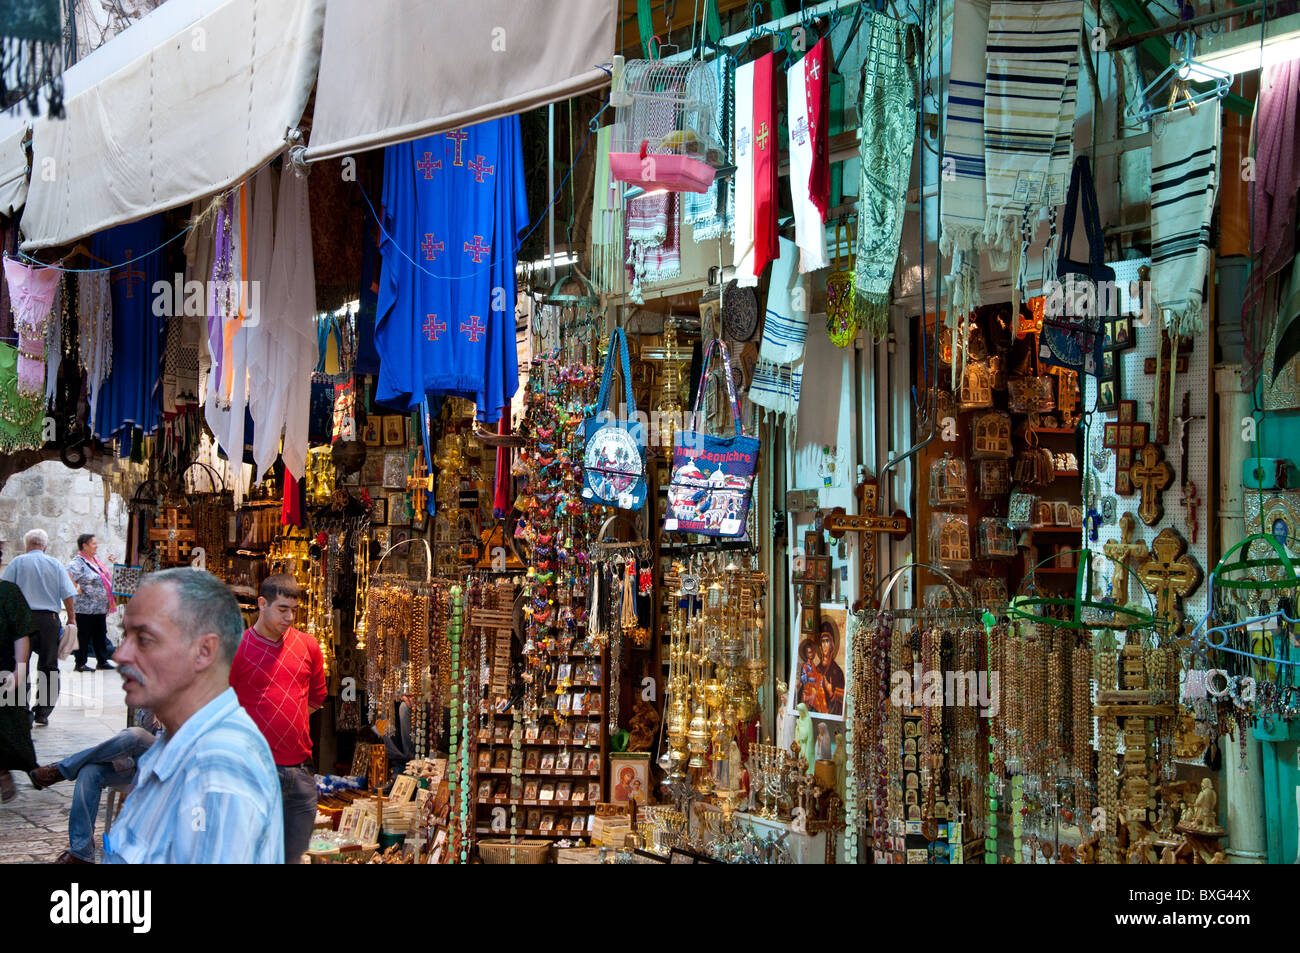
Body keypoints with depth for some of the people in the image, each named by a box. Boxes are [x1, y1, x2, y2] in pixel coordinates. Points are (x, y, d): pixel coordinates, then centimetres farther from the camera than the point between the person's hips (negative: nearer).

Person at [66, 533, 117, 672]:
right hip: (85, 608, -9)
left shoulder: (95, 561, 17)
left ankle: (102, 661, 21)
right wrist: (76, 589, -25)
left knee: (100, 635, 13)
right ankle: (80, 664, 4)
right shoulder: (78, 562, -13)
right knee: (83, 636, -2)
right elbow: (67, 576, -29)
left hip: (100, 608, 9)